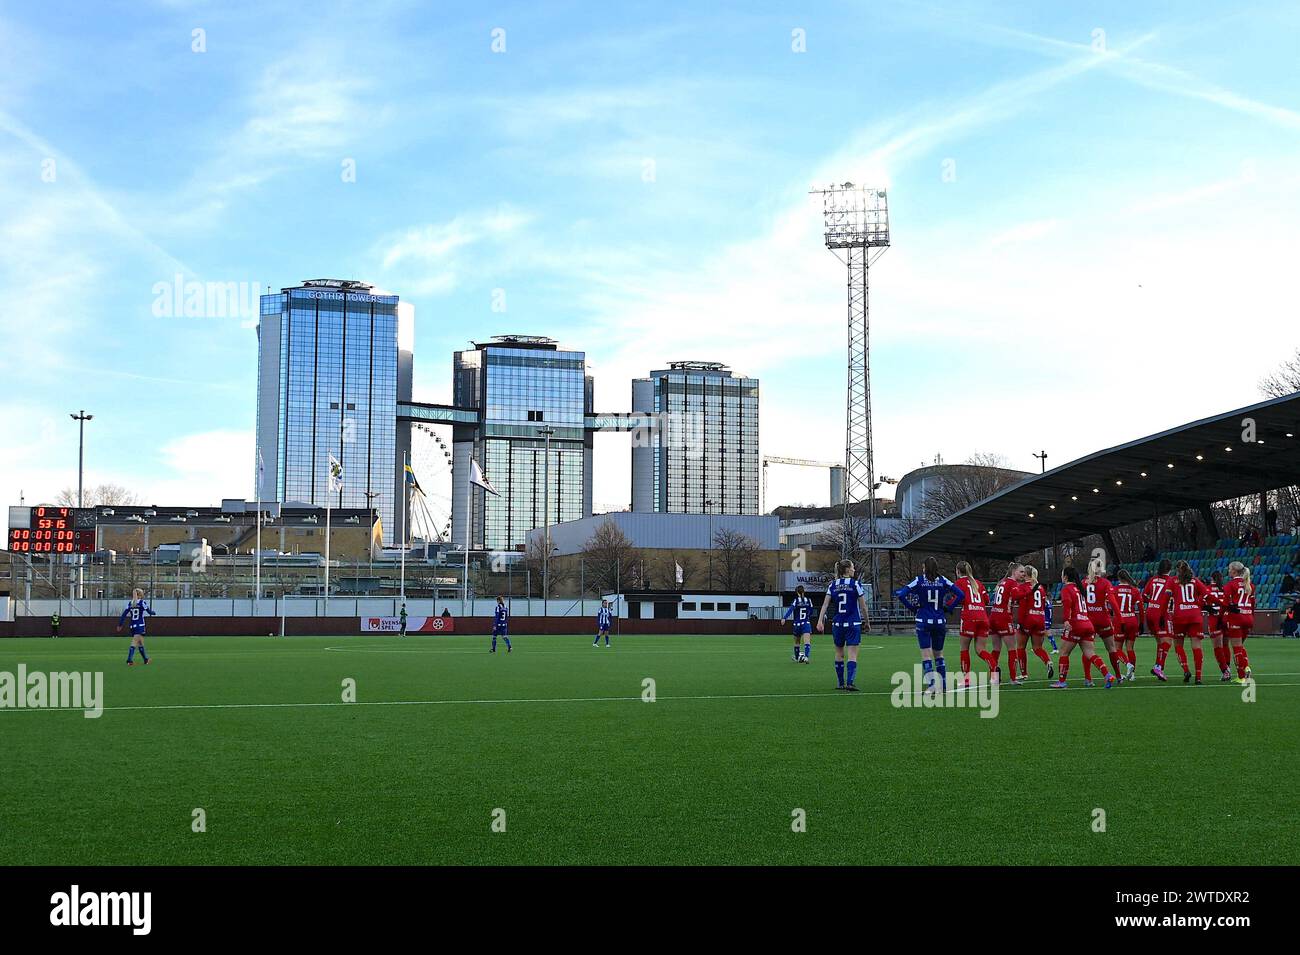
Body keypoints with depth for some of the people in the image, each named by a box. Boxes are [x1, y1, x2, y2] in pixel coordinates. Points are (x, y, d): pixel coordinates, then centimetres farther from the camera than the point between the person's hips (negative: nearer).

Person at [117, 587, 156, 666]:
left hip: (132, 626, 6)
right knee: (134, 643, -13)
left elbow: (124, 614, 6)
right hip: (140, 626, -6)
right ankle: (129, 660, -23)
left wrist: (120, 625, 8)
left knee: (140, 643, 17)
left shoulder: (130, 603, 9)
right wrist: (153, 612, 24)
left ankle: (146, 659, 28)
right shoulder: (142, 602, -5)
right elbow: (149, 611, 1)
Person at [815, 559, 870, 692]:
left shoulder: (832, 585, 4)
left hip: (837, 624, 4)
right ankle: (850, 682, -19)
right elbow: (863, 606, -3)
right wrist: (867, 621, 10)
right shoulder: (855, 584, -6)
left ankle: (841, 683, 22)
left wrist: (820, 621, -5)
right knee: (852, 656, -5)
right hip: (853, 624, -4)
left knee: (839, 654, 17)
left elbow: (825, 604, -3)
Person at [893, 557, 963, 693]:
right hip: (940, 621, 3)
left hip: (924, 621, -3)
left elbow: (900, 594, -12)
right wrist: (948, 608, 5)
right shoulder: (943, 580, 2)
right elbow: (961, 595, -3)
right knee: (939, 654, 17)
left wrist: (913, 608, -2)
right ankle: (942, 685, 18)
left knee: (926, 655, -2)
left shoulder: (919, 580, -4)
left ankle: (931, 684, -12)